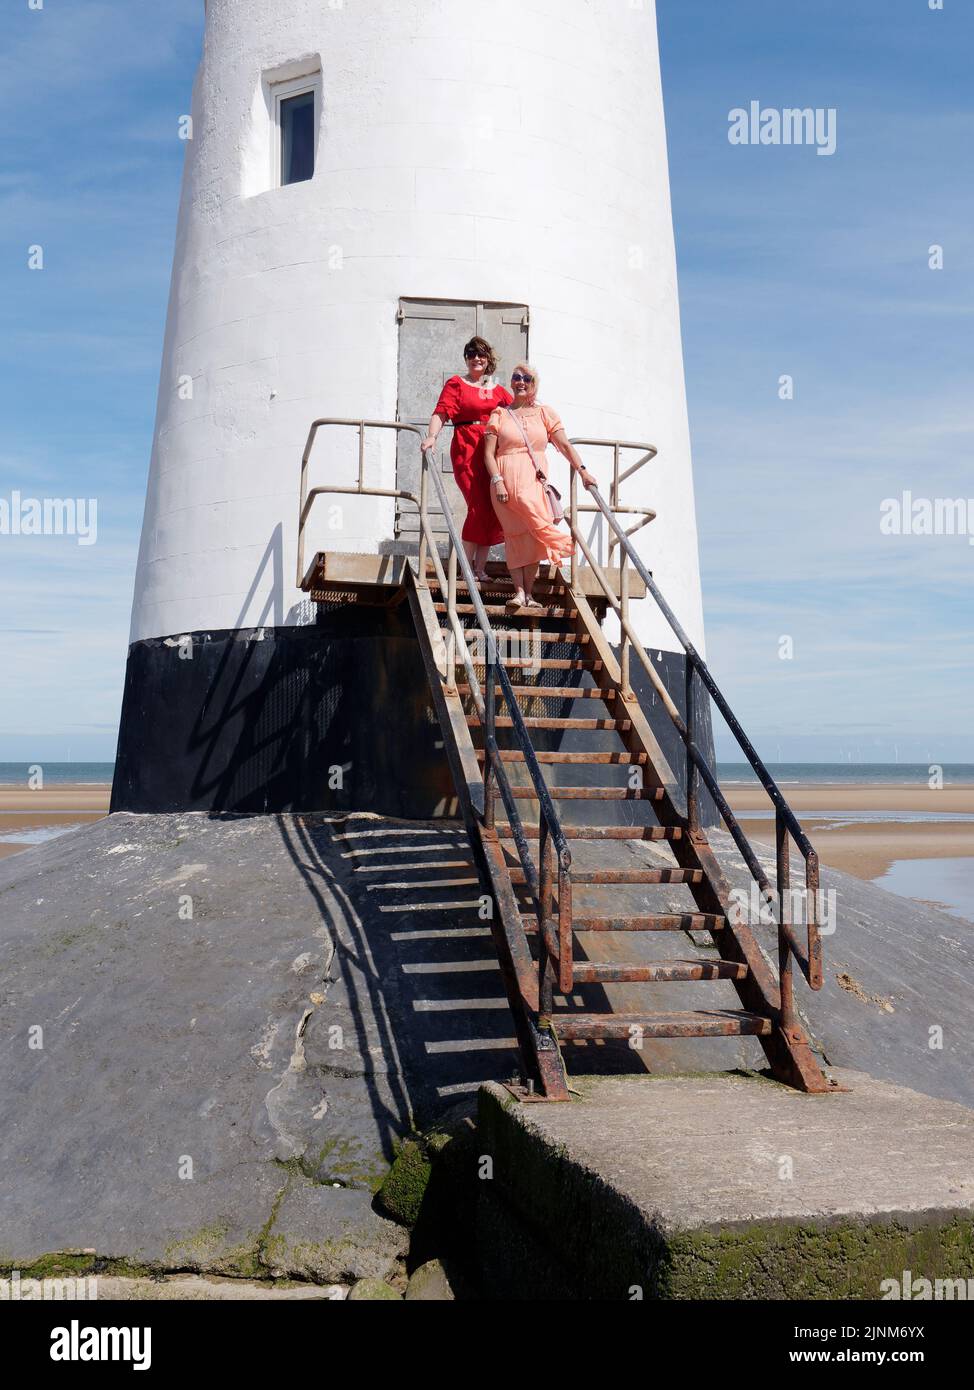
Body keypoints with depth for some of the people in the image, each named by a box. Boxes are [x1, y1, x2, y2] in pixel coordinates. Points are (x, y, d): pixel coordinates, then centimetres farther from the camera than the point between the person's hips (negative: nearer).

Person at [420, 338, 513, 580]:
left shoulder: (497, 389, 19)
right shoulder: (456, 384, 6)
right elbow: (441, 413, -6)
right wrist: (431, 436, -22)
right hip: (466, 450, -4)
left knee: (491, 509, -1)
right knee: (478, 506, -12)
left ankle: (480, 568, 6)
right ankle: (466, 567, -2)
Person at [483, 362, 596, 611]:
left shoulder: (544, 413, 15)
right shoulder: (500, 414, 11)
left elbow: (564, 444, 8)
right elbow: (489, 452, 4)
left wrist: (582, 470, -4)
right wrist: (497, 481, -9)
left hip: (536, 480, 1)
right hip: (506, 480, -1)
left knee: (533, 534, -13)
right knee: (515, 534, -8)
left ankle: (528, 593, -10)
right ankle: (519, 591, -13)